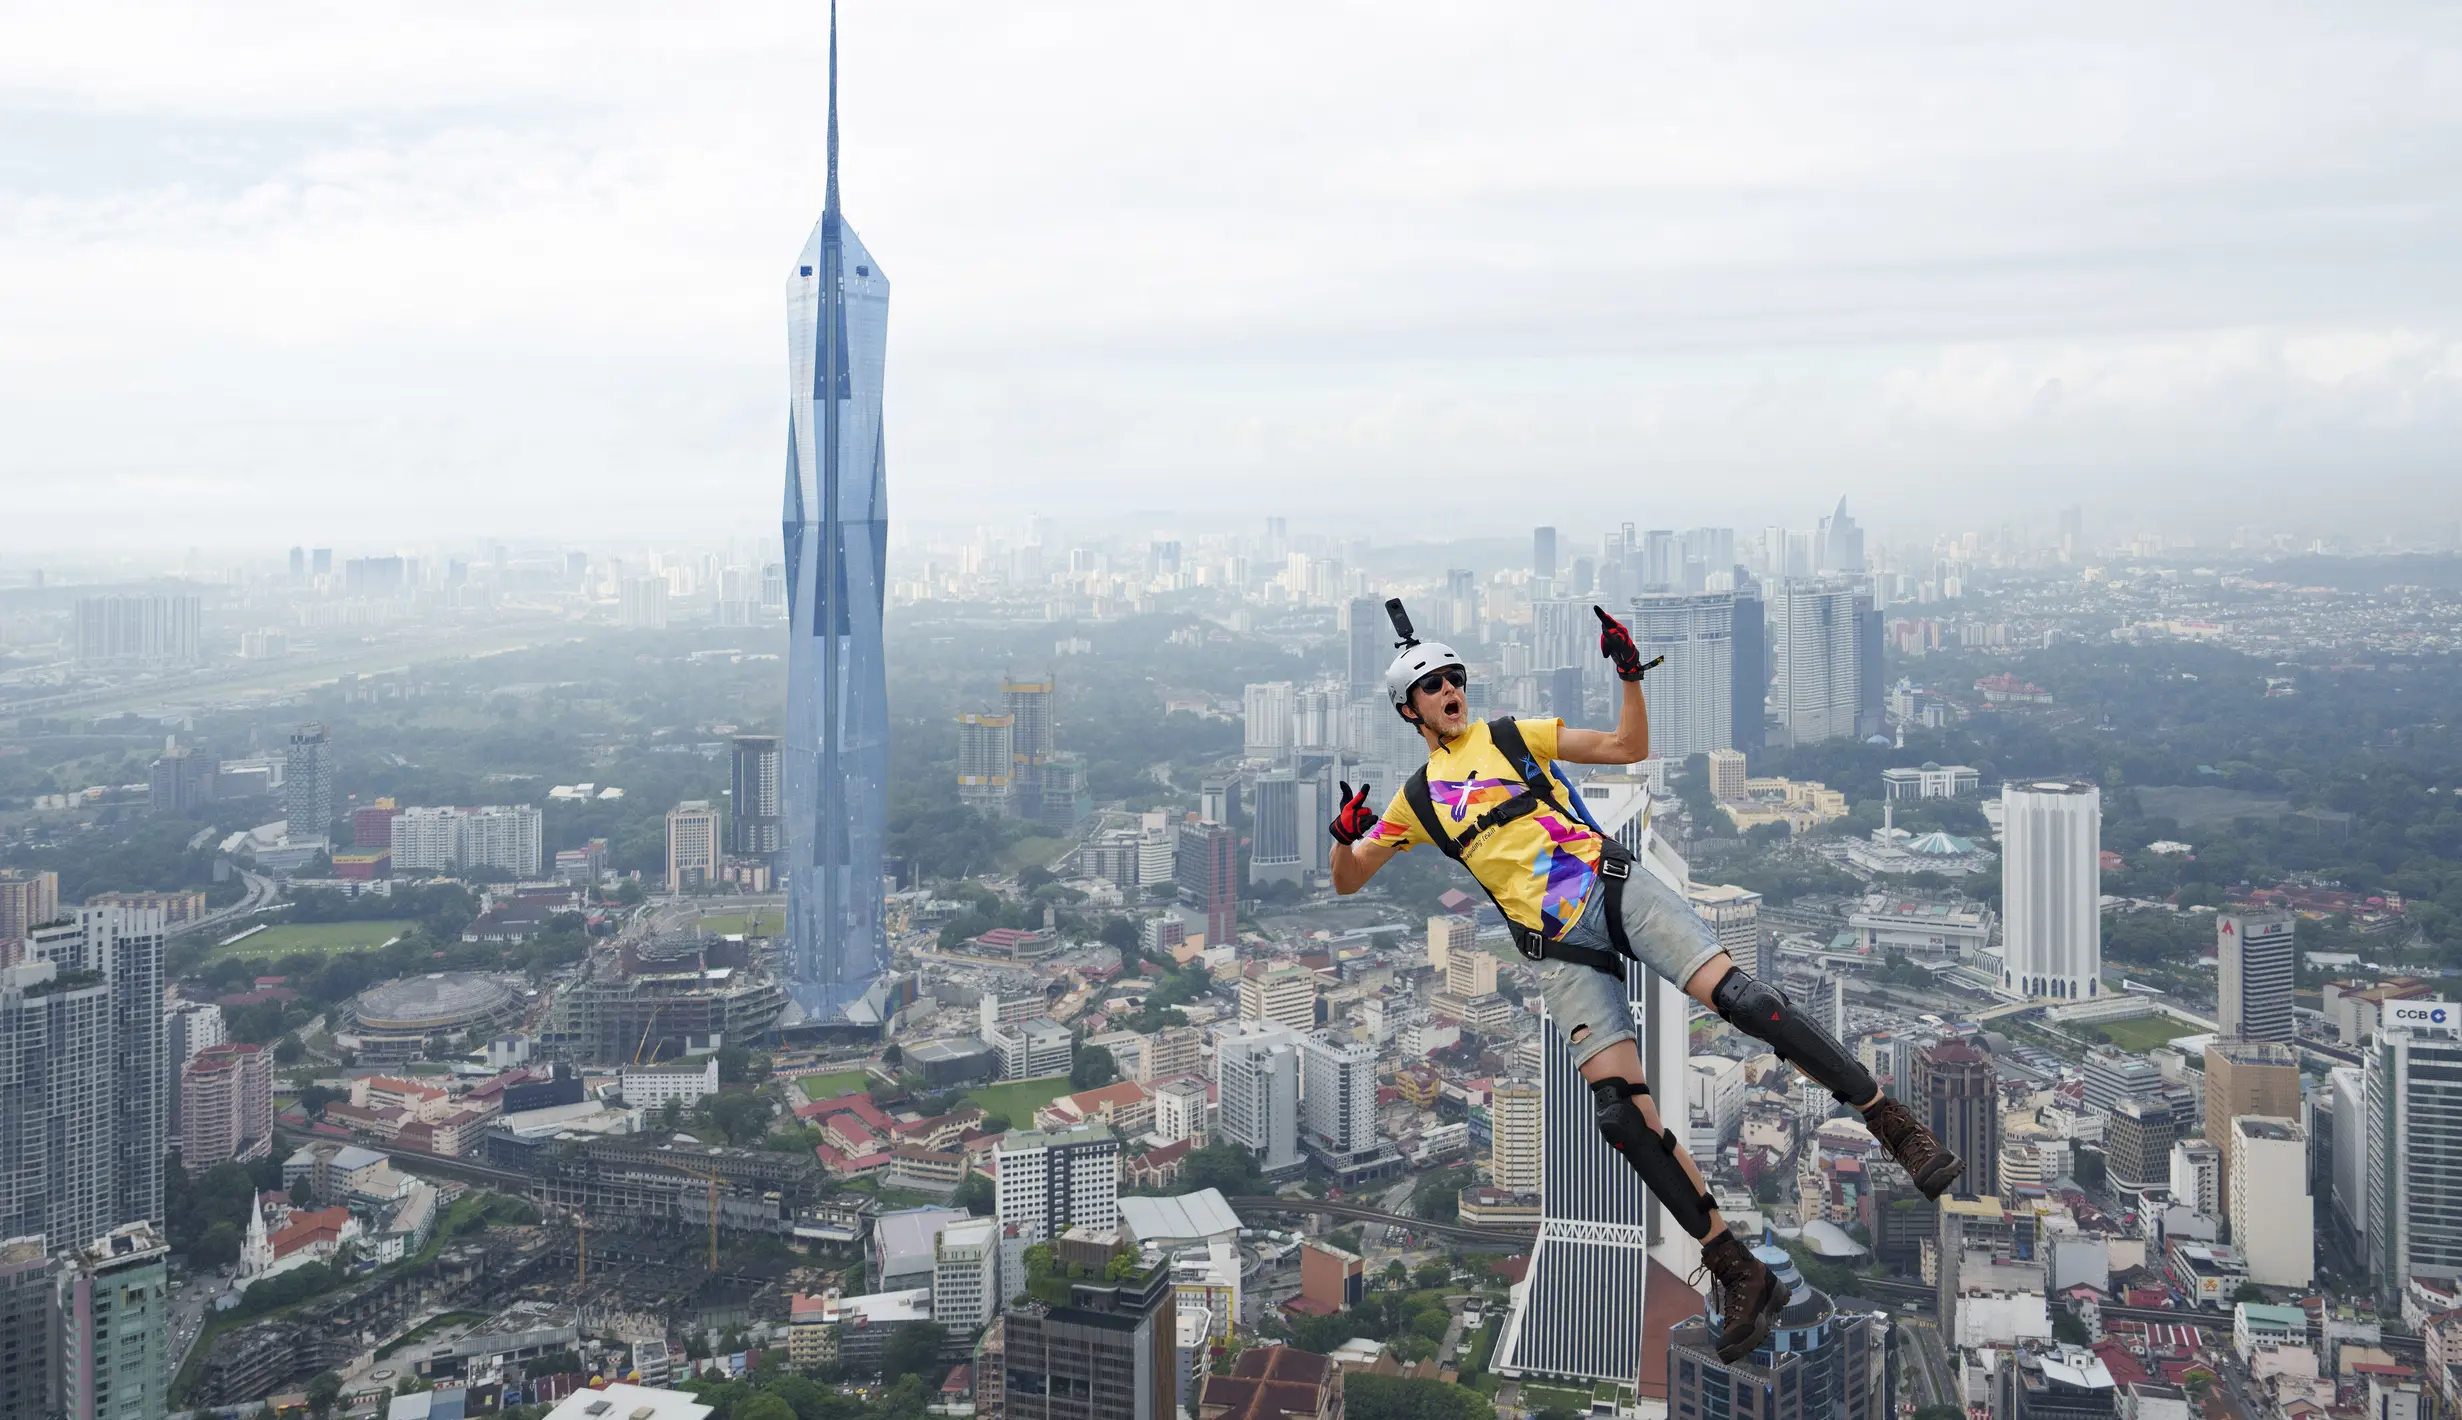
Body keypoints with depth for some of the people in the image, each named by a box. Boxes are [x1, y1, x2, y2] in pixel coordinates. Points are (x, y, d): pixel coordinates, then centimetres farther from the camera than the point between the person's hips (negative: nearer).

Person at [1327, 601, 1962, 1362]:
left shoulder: (1512, 735, 15)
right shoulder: (1416, 800, 16)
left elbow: (1629, 748, 13)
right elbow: (1347, 881, 18)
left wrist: (1629, 675, -3)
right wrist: (1345, 835, -3)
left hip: (1613, 887, 0)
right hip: (1558, 948, 1)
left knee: (1740, 996, -21)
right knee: (1622, 1112, -13)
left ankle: (1900, 1130, -11)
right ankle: (1740, 1275, -5)